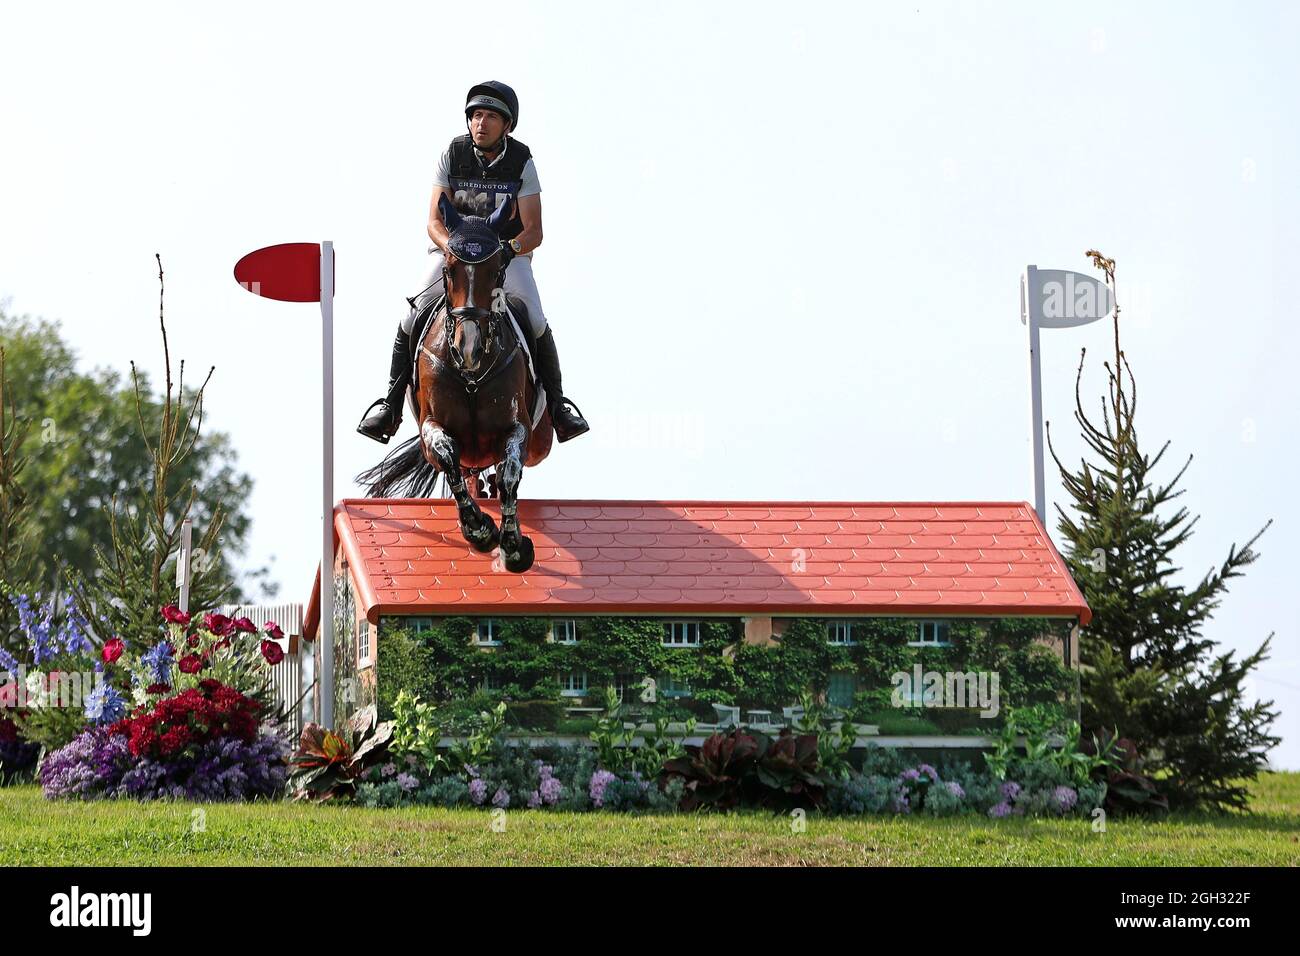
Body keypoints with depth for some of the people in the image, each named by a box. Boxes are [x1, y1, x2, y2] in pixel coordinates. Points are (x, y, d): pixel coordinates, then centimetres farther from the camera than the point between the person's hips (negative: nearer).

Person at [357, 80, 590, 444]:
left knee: (536, 323, -19)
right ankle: (390, 404, -6)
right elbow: (435, 222, -10)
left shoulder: (522, 162, -9)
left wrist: (510, 248, -35)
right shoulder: (453, 155, -7)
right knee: (413, 317, -17)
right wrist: (452, 247, -32)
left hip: (510, 253, -1)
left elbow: (534, 231, -13)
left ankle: (557, 404, -2)